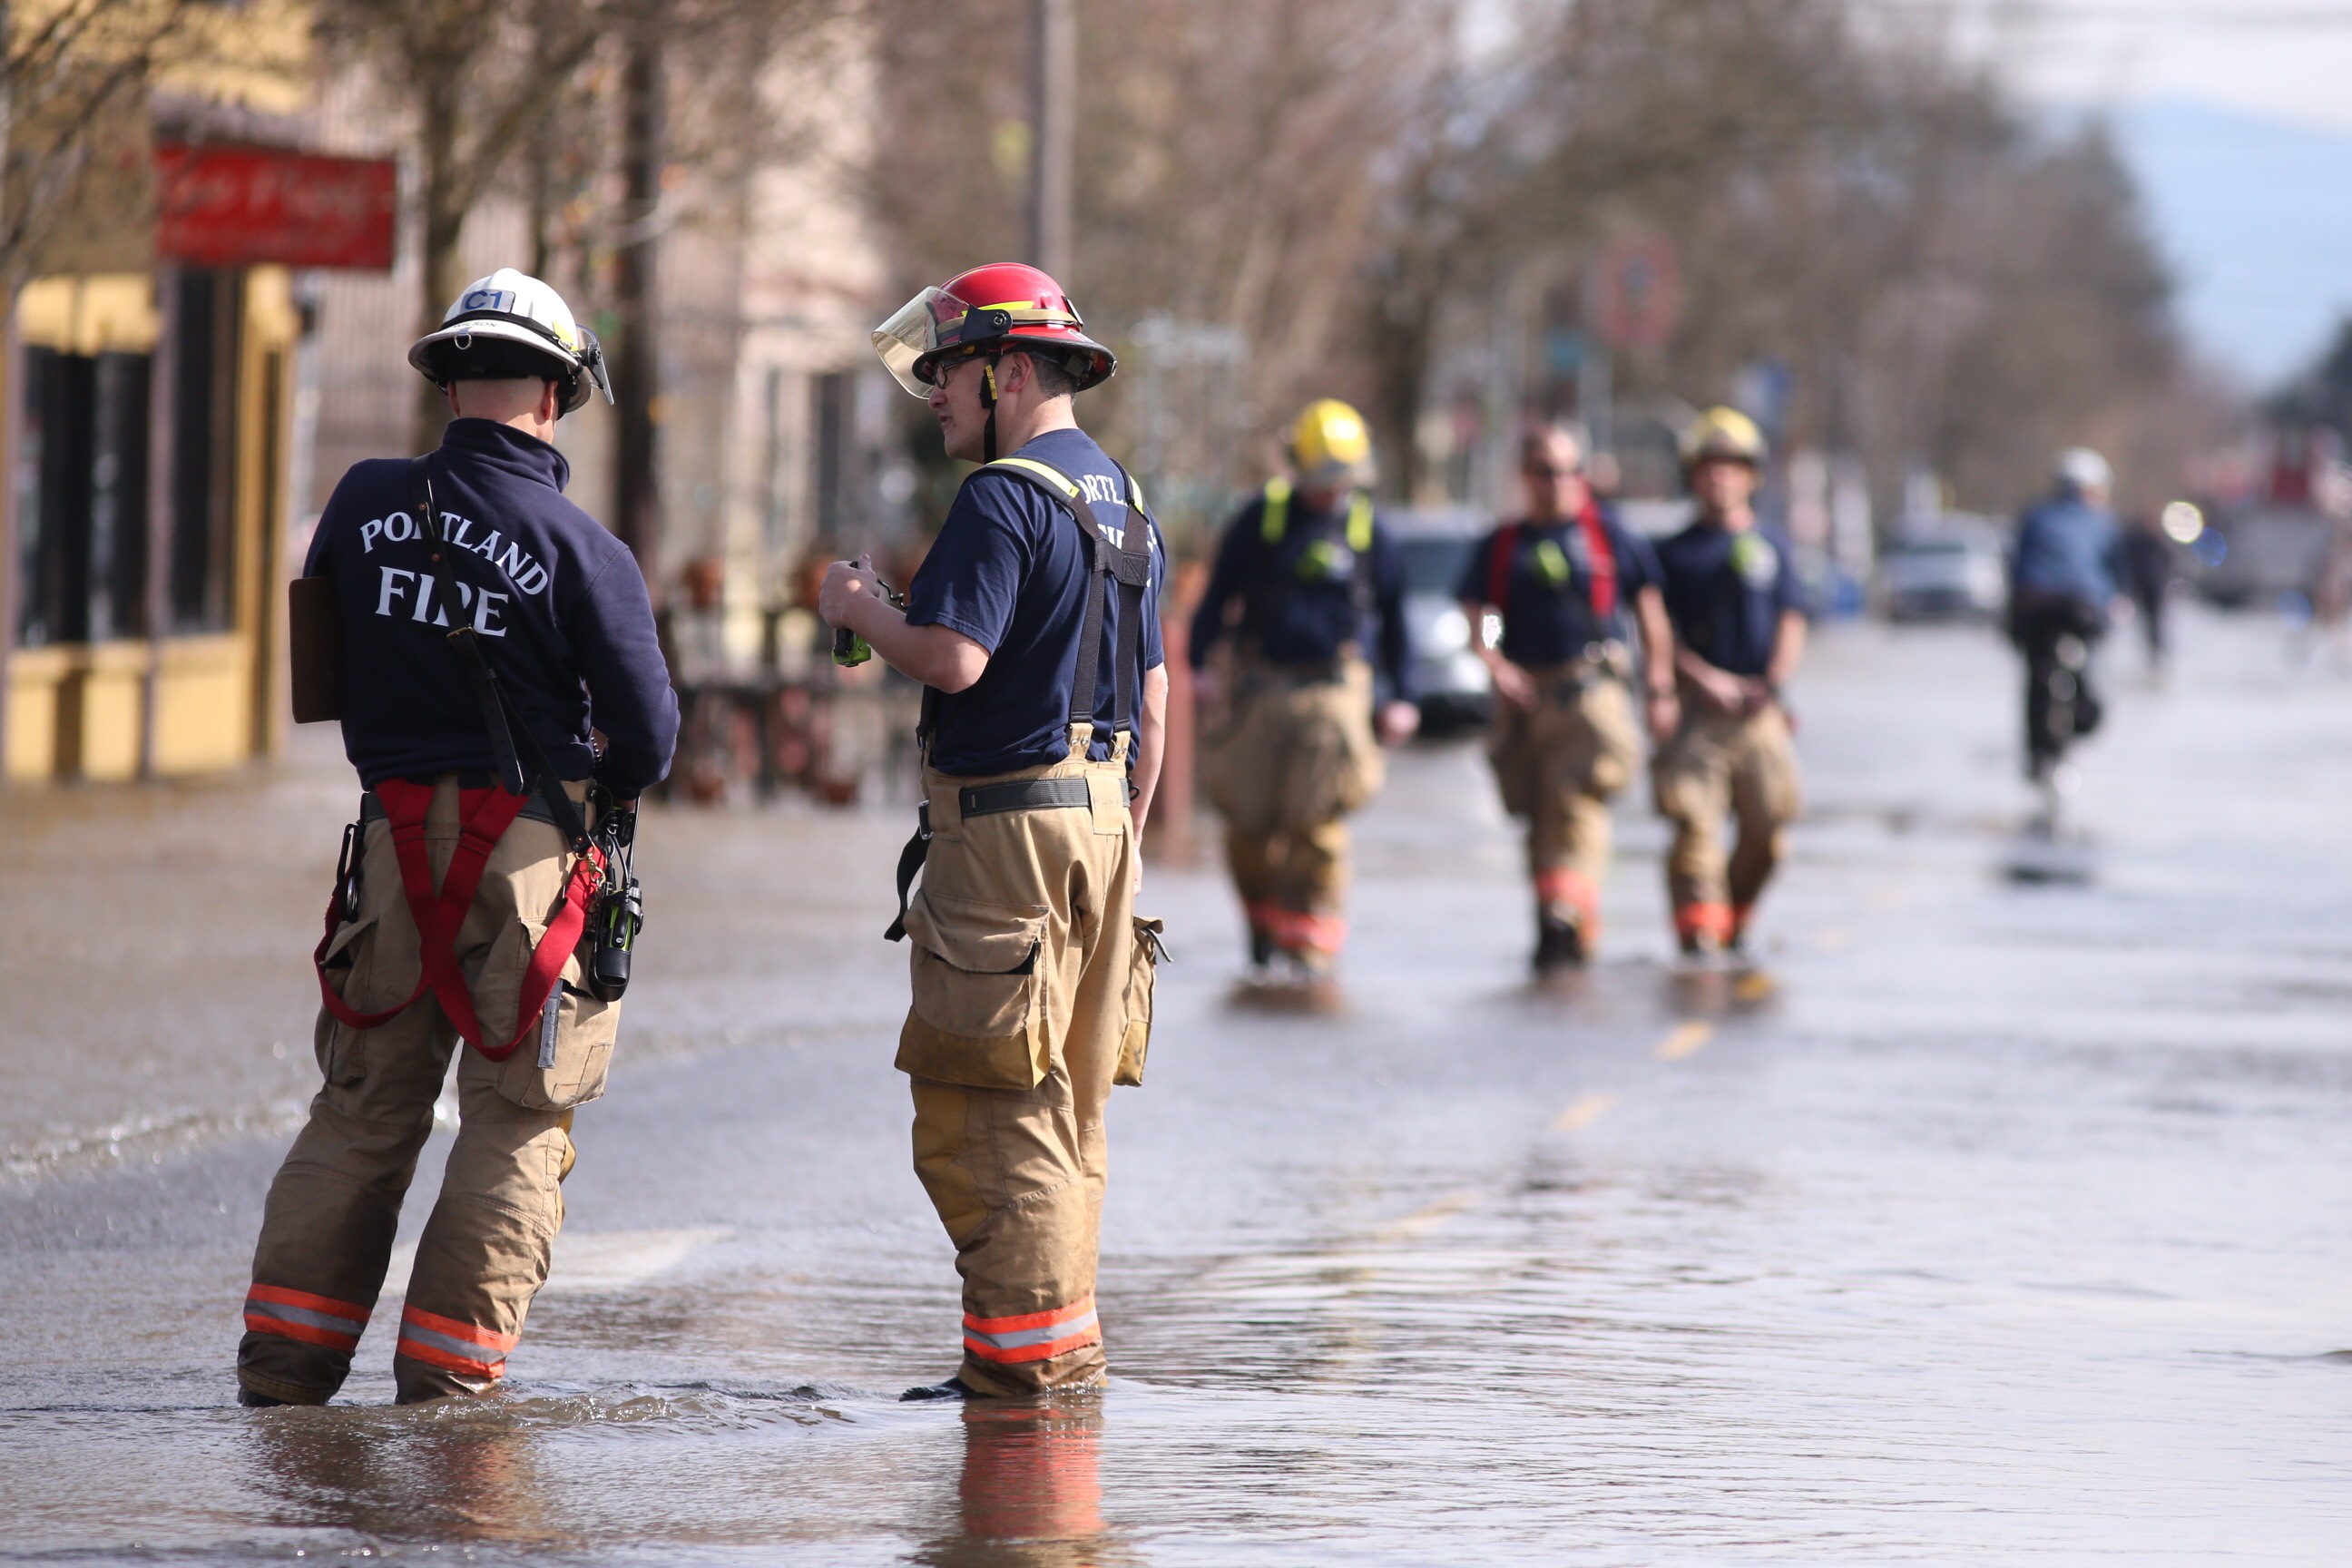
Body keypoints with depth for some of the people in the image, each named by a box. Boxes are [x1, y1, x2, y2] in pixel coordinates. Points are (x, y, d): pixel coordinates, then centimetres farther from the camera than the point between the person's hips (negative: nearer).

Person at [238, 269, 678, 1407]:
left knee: (364, 1108, 13)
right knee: (515, 1122, 5)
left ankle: (284, 1356, 10)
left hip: (393, 842, 4)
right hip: (531, 851, -4)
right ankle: (447, 1373, 2)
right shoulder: (580, 550, -10)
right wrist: (596, 792, 14)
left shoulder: (366, 503, 0)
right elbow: (648, 735, -8)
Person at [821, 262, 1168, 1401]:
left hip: (1008, 823, -10)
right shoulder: (1120, 498, 16)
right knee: (1063, 1100, 14)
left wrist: (861, 611, -6)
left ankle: (1025, 1349, -9)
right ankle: (1064, 1341, 17)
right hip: (1096, 806, 10)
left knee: (984, 1104, -7)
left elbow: (952, 657, -24)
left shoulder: (1005, 499, -14)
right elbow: (1150, 693, 20)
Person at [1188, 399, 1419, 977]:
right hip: (1261, 685, 1)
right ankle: (1263, 913, 25)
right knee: (1248, 819, 0)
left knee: (1316, 821, -8)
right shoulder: (1261, 518, 4)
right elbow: (1219, 593, 11)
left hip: (1333, 689, -1)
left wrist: (1402, 696, 11)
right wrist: (1199, 662, 3)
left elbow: (1393, 618, 13)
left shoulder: (1370, 529, 6)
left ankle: (1312, 944, -1)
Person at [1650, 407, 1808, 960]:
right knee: (1695, 825, -14)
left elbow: (1792, 622, 7)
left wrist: (1771, 683, -9)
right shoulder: (1676, 552, 8)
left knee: (1767, 829, 3)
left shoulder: (1769, 545, 14)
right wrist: (1707, 680, -13)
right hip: (1696, 708, -2)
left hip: (1759, 712, 2)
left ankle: (1734, 921, 23)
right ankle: (1698, 931, -18)